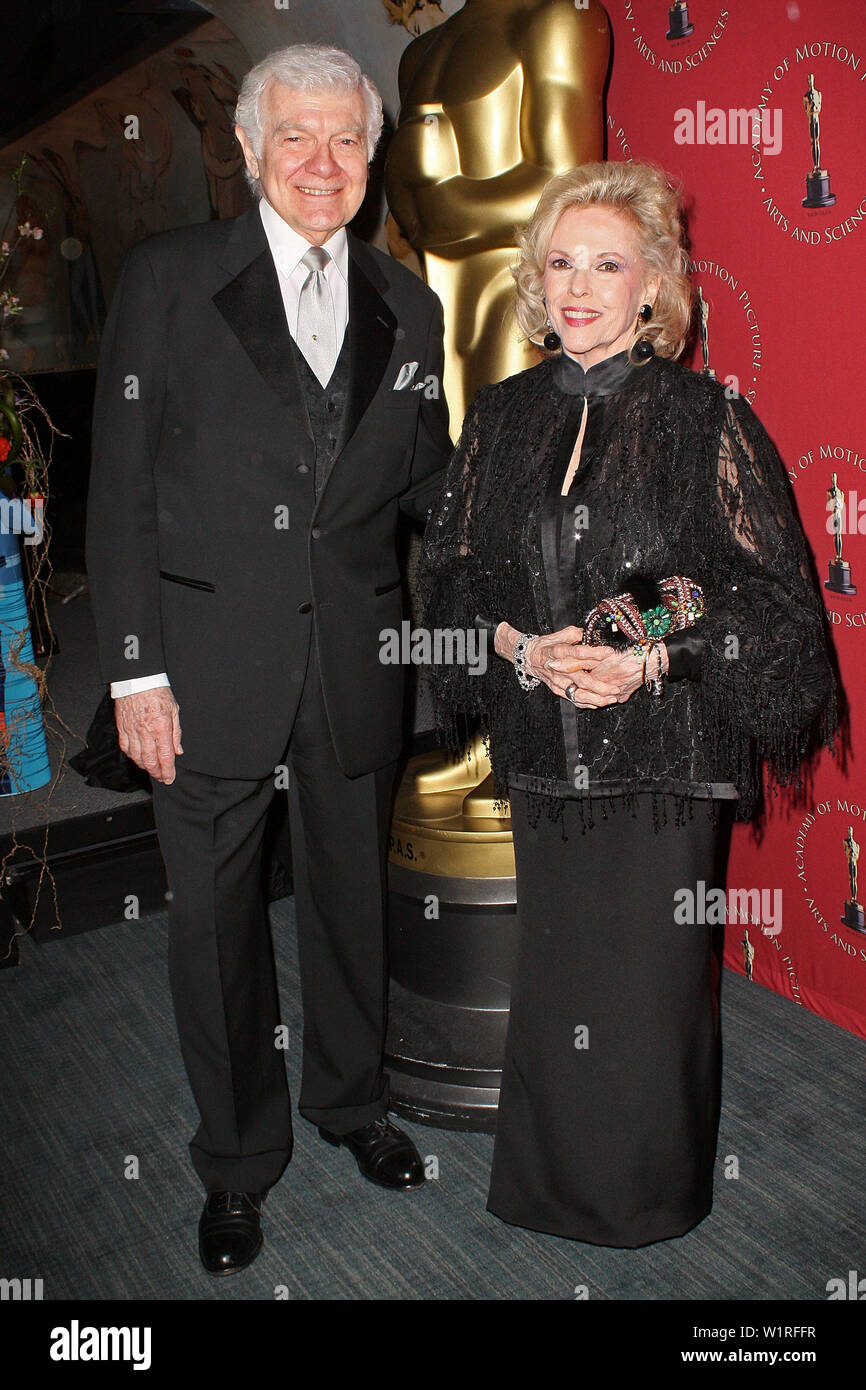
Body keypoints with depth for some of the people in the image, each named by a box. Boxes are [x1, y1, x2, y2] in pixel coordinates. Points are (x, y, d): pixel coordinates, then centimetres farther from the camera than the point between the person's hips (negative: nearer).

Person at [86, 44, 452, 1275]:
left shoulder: (408, 308, 9)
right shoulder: (168, 278, -1)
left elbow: (427, 487, 12)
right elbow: (122, 489, -4)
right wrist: (134, 669, -9)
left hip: (356, 655, 3)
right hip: (210, 655, -2)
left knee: (353, 890, 17)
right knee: (214, 912, 9)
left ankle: (352, 1101, 43)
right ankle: (238, 1161, 31)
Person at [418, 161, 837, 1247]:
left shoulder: (706, 419, -4)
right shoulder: (500, 418, 7)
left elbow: (773, 593, -5)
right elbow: (451, 575, 8)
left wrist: (654, 658, -19)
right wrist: (521, 646, -11)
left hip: (666, 752, -3)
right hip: (542, 749, 3)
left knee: (651, 982, 6)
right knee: (553, 976, 14)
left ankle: (649, 1193, 33)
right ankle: (554, 1186, 38)